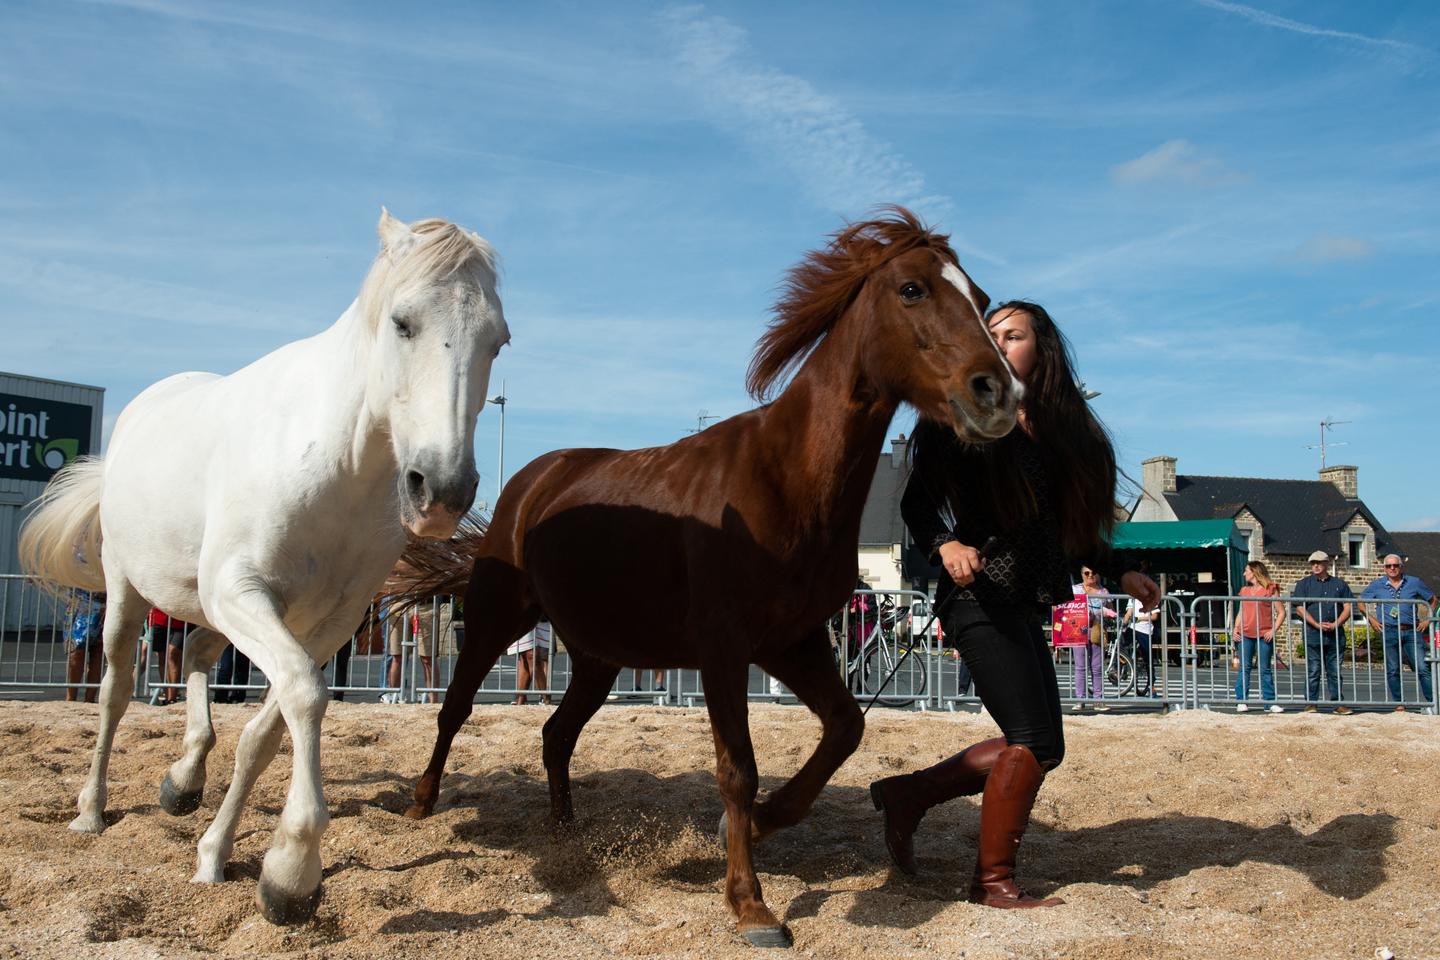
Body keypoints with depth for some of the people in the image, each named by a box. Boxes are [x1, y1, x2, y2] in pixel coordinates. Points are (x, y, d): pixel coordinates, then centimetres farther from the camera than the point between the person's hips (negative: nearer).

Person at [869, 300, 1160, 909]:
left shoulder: (1062, 429, 12)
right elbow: (917, 502, -8)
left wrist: (1119, 571, 13)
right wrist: (946, 544, -26)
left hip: (1026, 604, 8)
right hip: (982, 597, -8)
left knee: (1042, 747, 12)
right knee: (1033, 740, -10)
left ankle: (909, 793, 21)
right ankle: (993, 882, 4)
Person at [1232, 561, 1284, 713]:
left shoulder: (1270, 589, 0)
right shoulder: (1244, 590, 16)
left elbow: (1281, 612, -1)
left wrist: (1273, 630, -11)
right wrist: (1235, 629, 5)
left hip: (1264, 635, -4)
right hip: (1245, 635, 4)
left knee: (1265, 669, 1)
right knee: (1244, 668, 1)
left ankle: (1270, 702, 5)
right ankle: (1241, 701, 3)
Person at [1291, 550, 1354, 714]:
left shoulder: (1339, 584, 13)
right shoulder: (1304, 584, 7)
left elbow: (1347, 608, 8)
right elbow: (1300, 608, -1)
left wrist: (1335, 624, -8)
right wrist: (1317, 625, -12)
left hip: (1335, 634, 2)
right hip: (1312, 633, -2)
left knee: (1335, 671, 5)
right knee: (1313, 671, -2)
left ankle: (1338, 703, 9)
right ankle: (1311, 702, 2)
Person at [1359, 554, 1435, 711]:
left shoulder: (1414, 583, 7)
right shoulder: (1377, 585, 7)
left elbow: (1432, 599, 16)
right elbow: (1361, 602, 16)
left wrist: (1427, 619, 6)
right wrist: (1371, 619, 6)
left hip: (1412, 631, 0)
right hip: (1389, 632, 0)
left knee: (1423, 668, -6)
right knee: (1392, 670, 3)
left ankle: (1432, 702, -4)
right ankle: (1398, 702, 13)